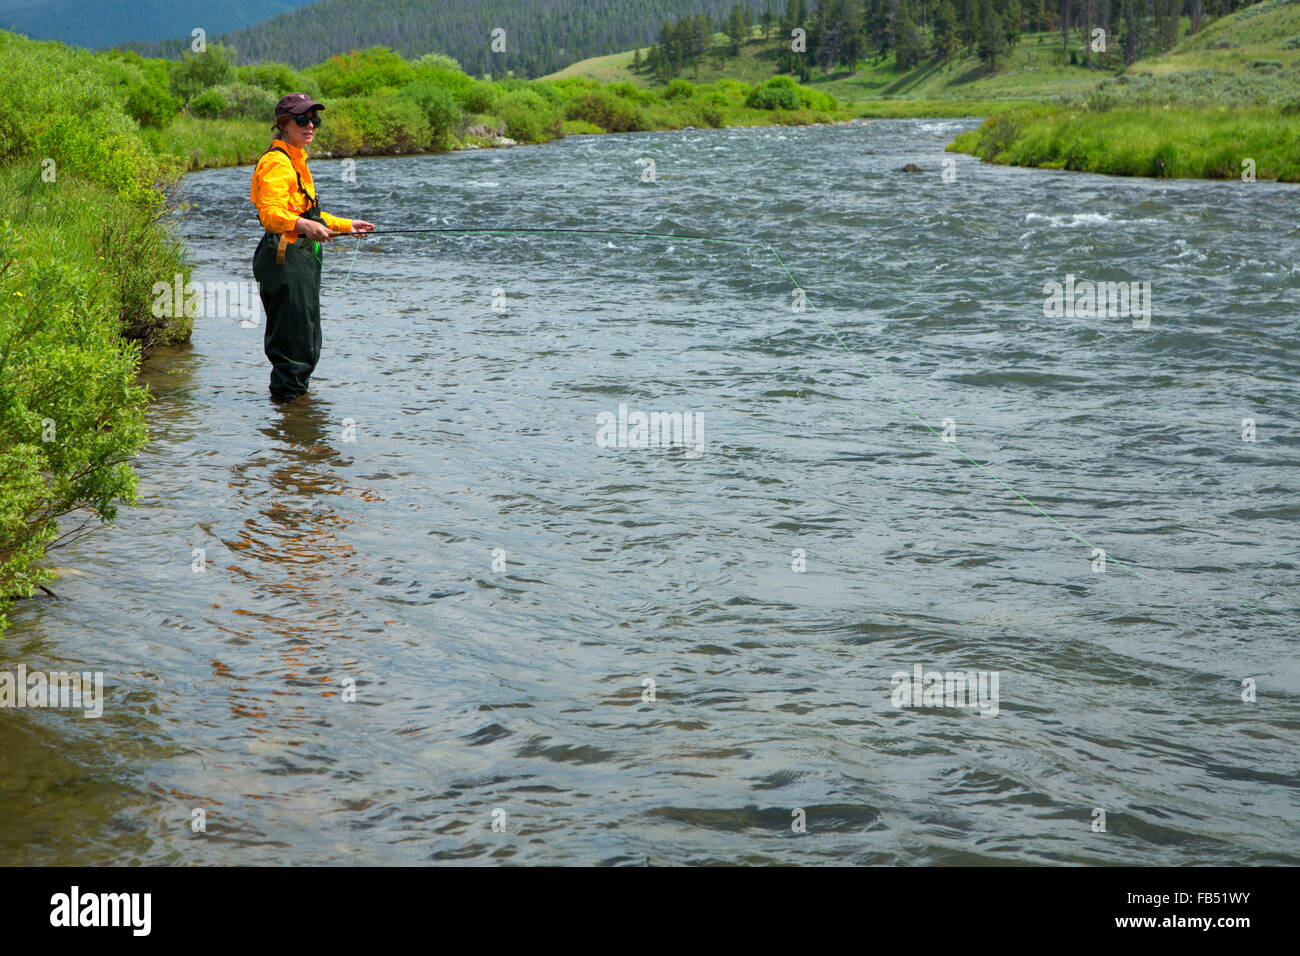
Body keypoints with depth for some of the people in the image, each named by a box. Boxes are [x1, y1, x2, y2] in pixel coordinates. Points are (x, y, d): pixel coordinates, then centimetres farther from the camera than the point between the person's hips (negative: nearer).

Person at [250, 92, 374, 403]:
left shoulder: (296, 161, 22)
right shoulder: (276, 162, -12)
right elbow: (271, 214, -26)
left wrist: (345, 225, 34)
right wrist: (302, 225, -42)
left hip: (301, 259, 11)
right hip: (285, 259, -11)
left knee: (307, 343, 14)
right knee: (296, 342, -10)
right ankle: (285, 399, -4)